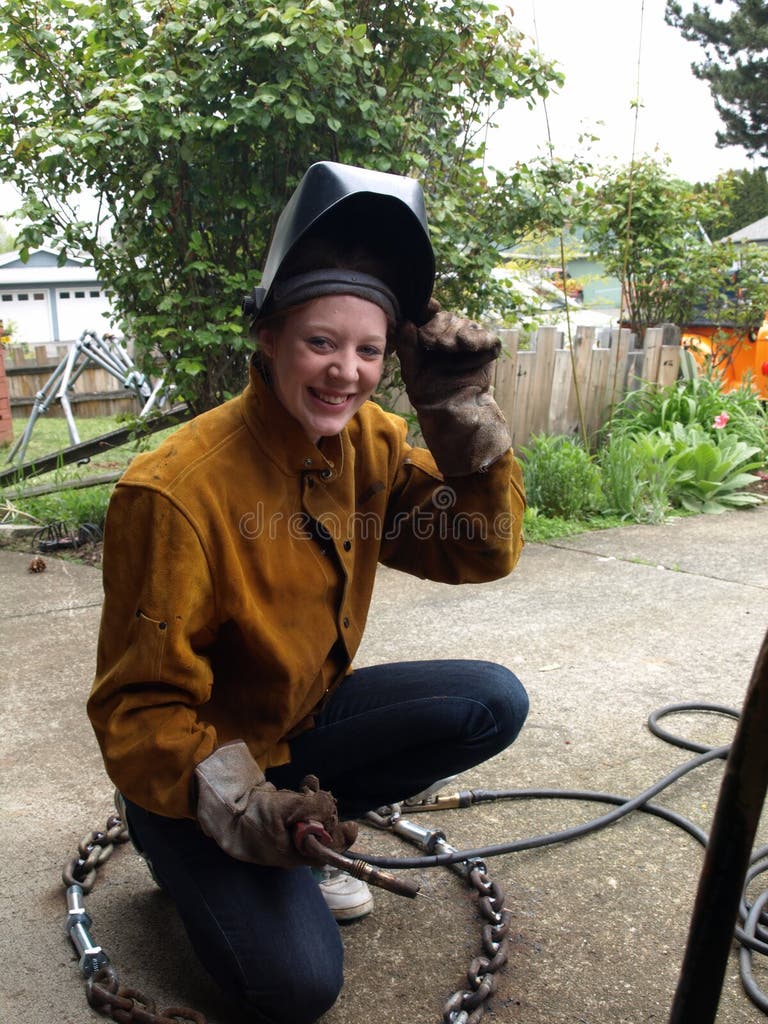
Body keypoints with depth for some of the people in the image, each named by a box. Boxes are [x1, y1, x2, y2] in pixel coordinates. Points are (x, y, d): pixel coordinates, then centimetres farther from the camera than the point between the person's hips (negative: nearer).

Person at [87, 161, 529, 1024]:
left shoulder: (369, 443, -9)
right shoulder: (175, 492, -28)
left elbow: (482, 554, -10)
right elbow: (137, 705, -22)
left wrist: (460, 412, -22)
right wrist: (243, 806, -38)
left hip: (304, 719, 6)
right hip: (195, 764, -6)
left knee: (493, 703, -13)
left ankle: (292, 838, 2)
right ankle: (202, 865, 11)